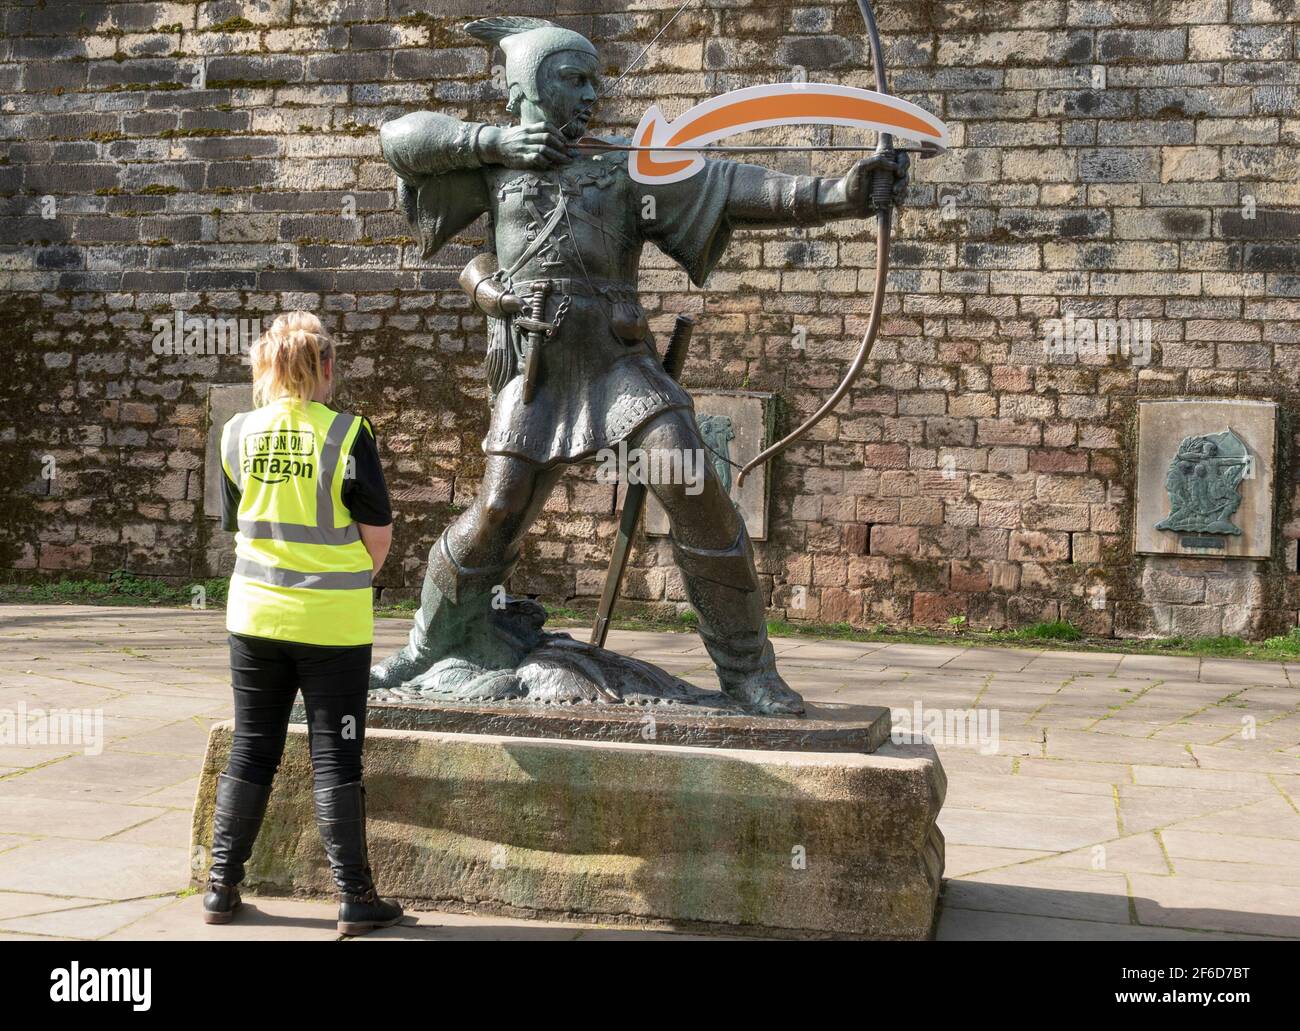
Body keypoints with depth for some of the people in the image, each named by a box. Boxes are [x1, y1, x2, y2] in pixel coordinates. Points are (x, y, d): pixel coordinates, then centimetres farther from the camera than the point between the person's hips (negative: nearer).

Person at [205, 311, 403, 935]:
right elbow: (378, 533, -7)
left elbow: (236, 524, 9)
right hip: (333, 623, -3)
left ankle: (221, 887, 19)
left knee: (250, 751, 14)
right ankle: (355, 899, 9)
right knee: (335, 760, 3)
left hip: (255, 615, 4)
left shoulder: (238, 434, 0)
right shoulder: (346, 434, -12)